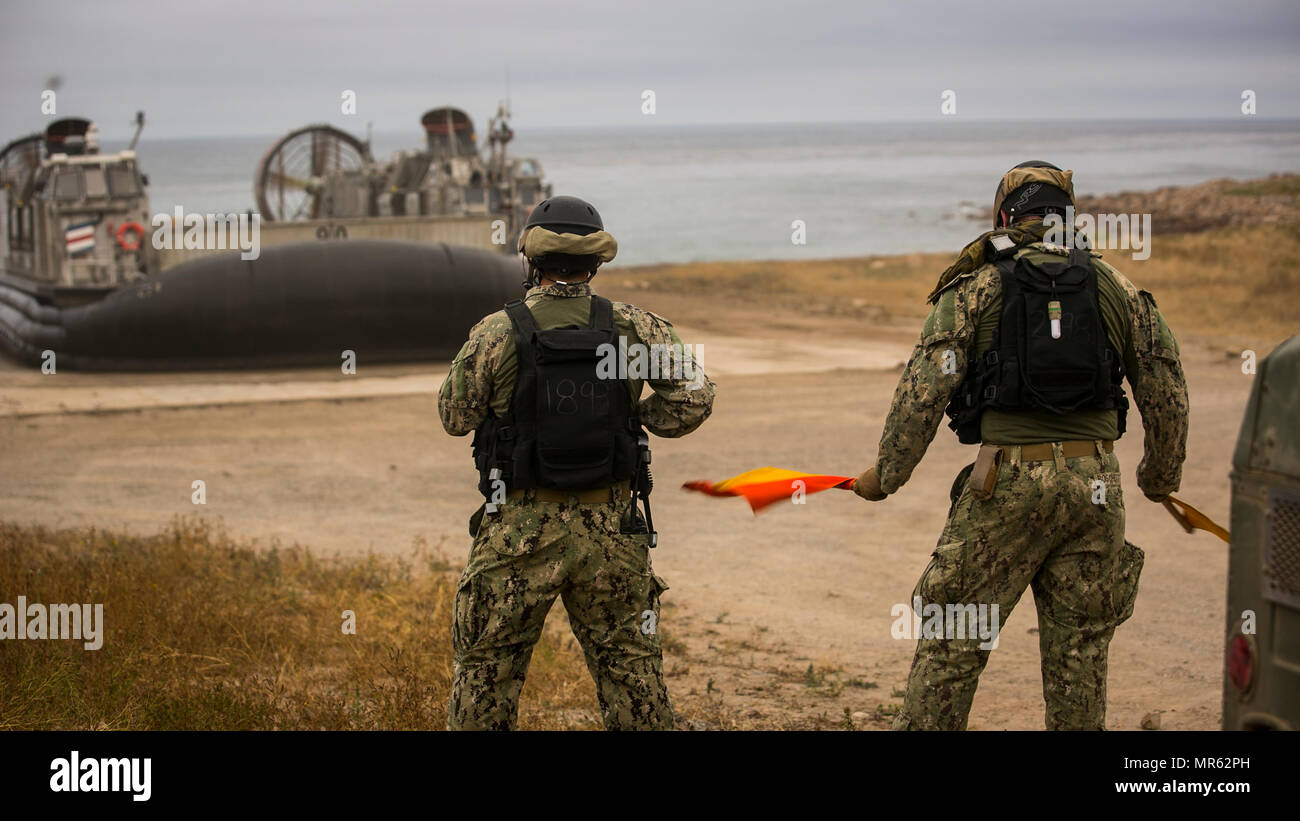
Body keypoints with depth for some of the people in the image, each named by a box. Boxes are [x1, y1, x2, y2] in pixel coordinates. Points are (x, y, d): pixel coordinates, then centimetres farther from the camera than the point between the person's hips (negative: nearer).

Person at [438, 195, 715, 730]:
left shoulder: (496, 334, -8)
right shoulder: (634, 329, -3)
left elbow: (455, 418, 2)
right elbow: (695, 396, -6)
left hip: (520, 529, -2)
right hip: (612, 527, 2)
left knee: (487, 668, 10)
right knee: (631, 666, 12)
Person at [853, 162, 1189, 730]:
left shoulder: (975, 288, 0)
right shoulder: (1118, 289, 9)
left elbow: (923, 390, -6)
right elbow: (1165, 396, 13)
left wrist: (885, 475, 4)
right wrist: (1161, 477, 29)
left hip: (1009, 483, -3)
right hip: (1096, 489, 3)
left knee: (951, 646, 5)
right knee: (1079, 651, 11)